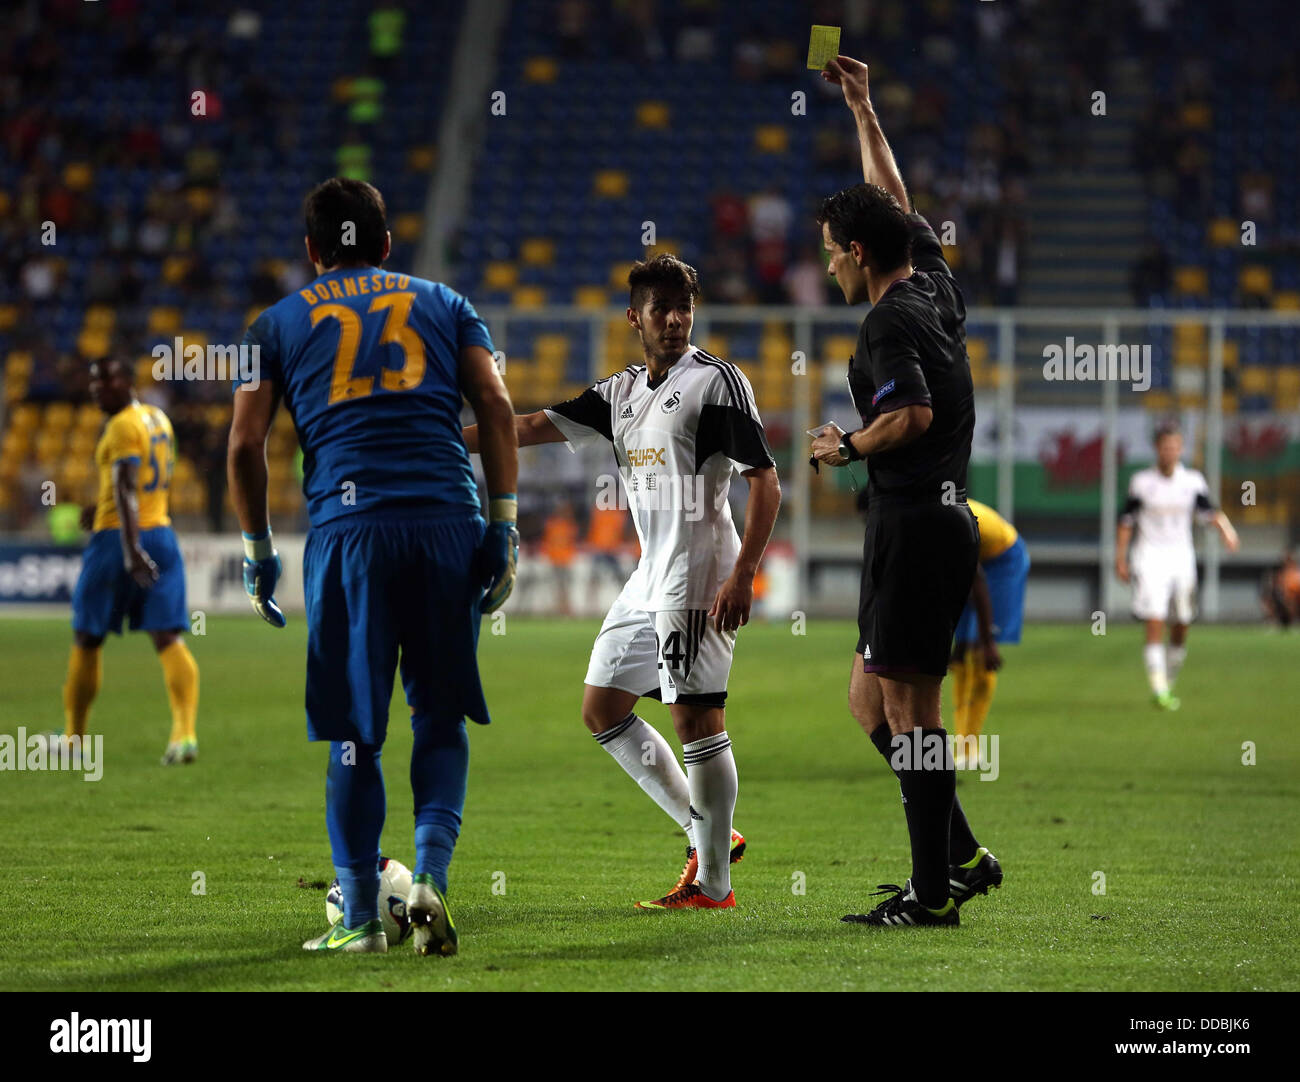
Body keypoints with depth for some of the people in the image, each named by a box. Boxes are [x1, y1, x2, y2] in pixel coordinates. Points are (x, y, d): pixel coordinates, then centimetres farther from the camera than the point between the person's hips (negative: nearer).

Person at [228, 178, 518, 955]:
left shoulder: (280, 323, 17)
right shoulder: (442, 304, 20)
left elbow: (246, 445, 10)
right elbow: (496, 408, 8)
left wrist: (258, 552, 17)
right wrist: (503, 526, 7)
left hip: (347, 526, -1)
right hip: (446, 518, 1)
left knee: (355, 734, 5)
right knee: (441, 716, 12)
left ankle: (361, 916, 4)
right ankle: (431, 872, -7)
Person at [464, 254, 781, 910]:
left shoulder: (716, 381, -7)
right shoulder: (623, 392, 15)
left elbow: (765, 482, -12)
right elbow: (539, 426, 17)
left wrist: (742, 575, -20)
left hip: (699, 574, -9)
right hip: (650, 576, 9)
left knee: (695, 714, -11)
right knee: (602, 707, 11)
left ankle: (713, 884, -7)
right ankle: (706, 834, 16)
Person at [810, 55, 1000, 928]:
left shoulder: (891, 321, -12)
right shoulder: (937, 287, 14)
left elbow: (912, 413, -26)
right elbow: (898, 203, 28)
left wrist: (845, 447, -8)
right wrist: (862, 108, 34)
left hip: (915, 521, -9)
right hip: (946, 519, 9)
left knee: (907, 700, -7)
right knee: (871, 695, 14)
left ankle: (935, 890, -7)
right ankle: (961, 856, 12)